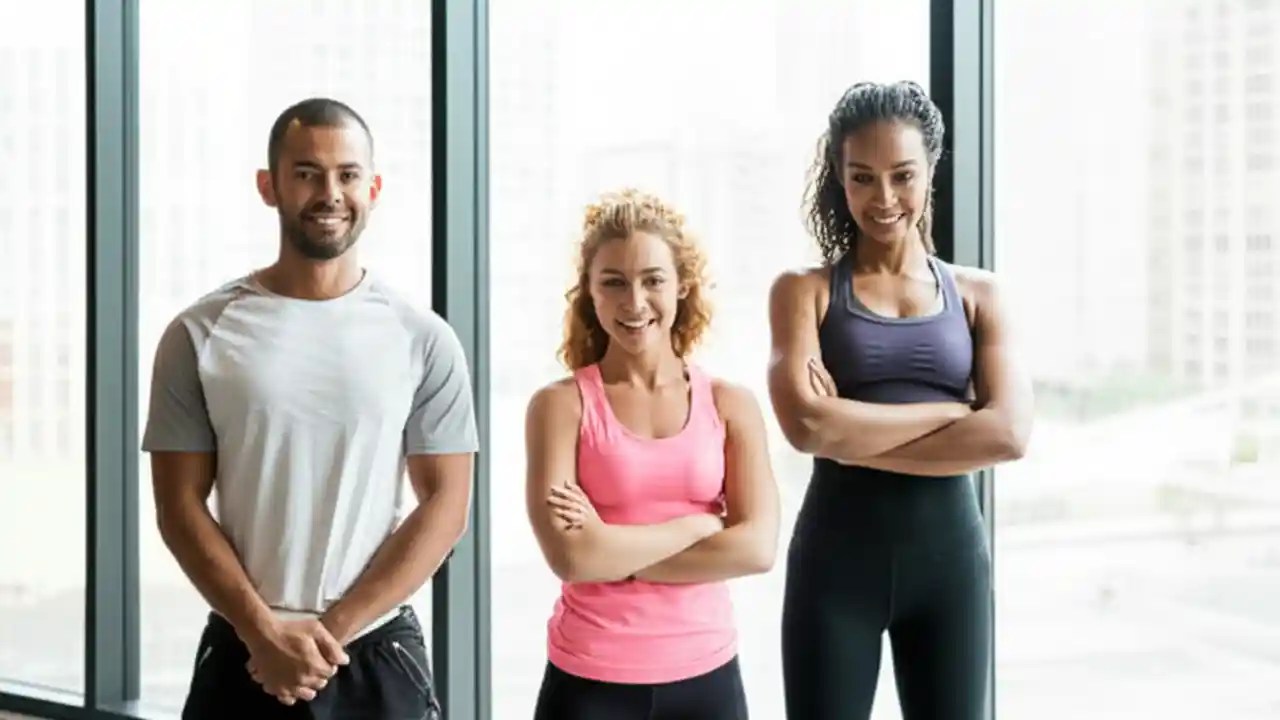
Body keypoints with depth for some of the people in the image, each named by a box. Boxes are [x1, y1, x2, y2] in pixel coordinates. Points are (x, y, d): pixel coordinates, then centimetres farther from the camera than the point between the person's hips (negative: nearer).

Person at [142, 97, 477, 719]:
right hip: (242, 657, 0)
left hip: (380, 658, 0)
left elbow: (446, 504, -4)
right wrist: (264, 632, -13)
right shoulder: (201, 335, 0)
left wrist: (331, 632, -11)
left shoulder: (424, 340, -1)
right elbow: (180, 505, -2)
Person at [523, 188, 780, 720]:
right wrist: (700, 524, -10)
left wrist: (613, 549, -12)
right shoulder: (561, 404, -5)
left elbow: (756, 547, -8)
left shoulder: (731, 404, 3)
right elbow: (570, 555, -16)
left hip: (706, 675, 2)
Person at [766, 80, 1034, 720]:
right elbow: (807, 423, -14)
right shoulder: (804, 290, 2)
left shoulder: (976, 294, 7)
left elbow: (1008, 433, -7)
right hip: (837, 555, -2)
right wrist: (950, 411, -10)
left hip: (948, 552, 2)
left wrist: (855, 436, -12)